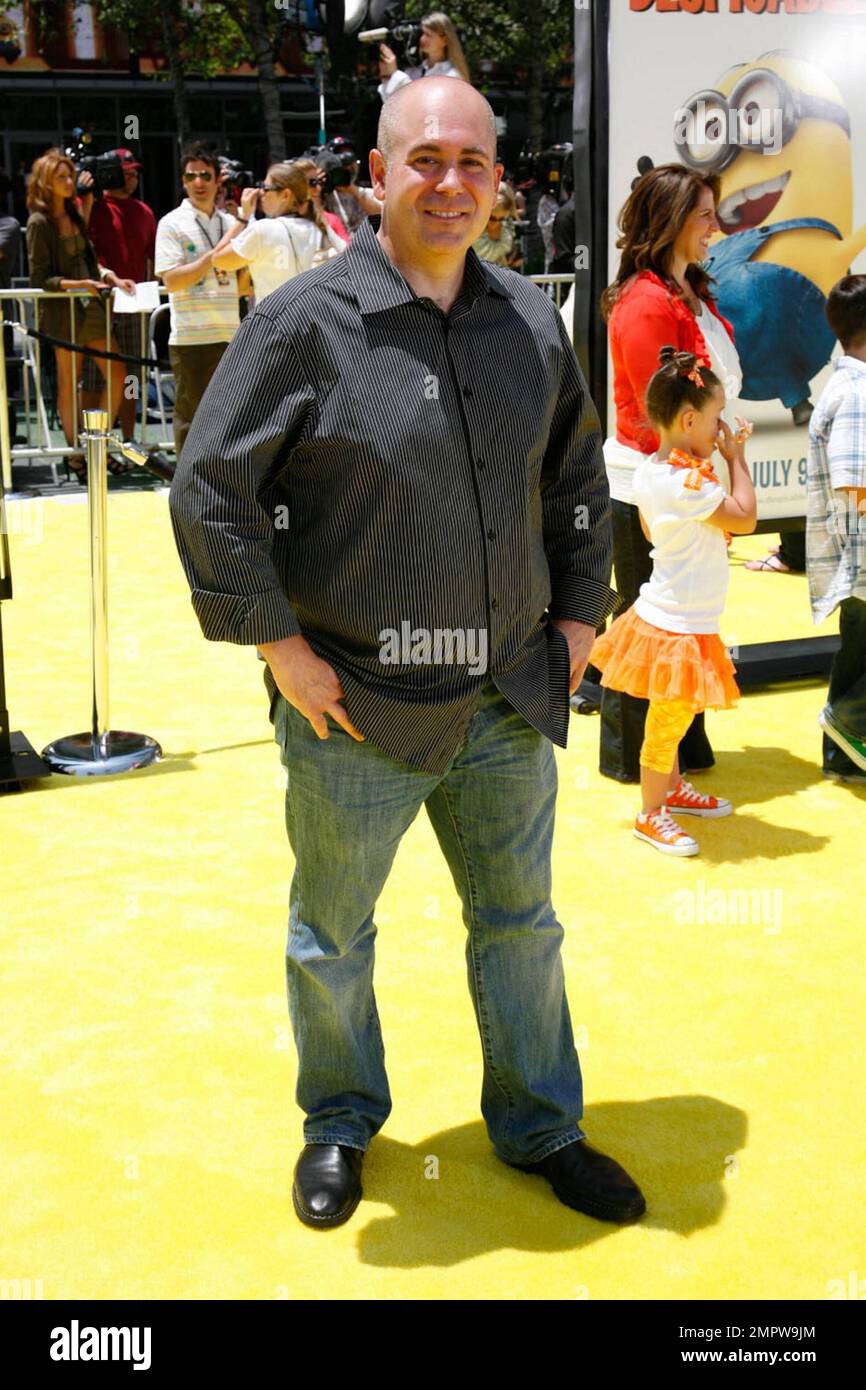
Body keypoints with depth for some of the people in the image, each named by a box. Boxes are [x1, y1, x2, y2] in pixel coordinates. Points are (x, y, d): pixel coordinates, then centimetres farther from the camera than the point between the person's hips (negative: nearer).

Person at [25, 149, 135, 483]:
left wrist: (110, 277, 4)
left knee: (116, 374, 4)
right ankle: (75, 452, 14)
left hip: (91, 306, 7)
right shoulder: (40, 222, -10)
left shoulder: (73, 215, 13)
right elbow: (39, 278, -12)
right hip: (63, 312, -7)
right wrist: (77, 284, -22)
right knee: (68, 383, 3)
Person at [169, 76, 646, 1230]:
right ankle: (339, 1123, 38)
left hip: (509, 704, 4)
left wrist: (579, 611, 10)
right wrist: (280, 644, -12)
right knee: (332, 934, 14)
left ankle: (541, 1128, 37)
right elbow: (210, 490, -11)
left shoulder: (532, 322, 4)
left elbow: (578, 475, 17)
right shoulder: (305, 324, -12)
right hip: (356, 711, -4)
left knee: (521, 923, 17)